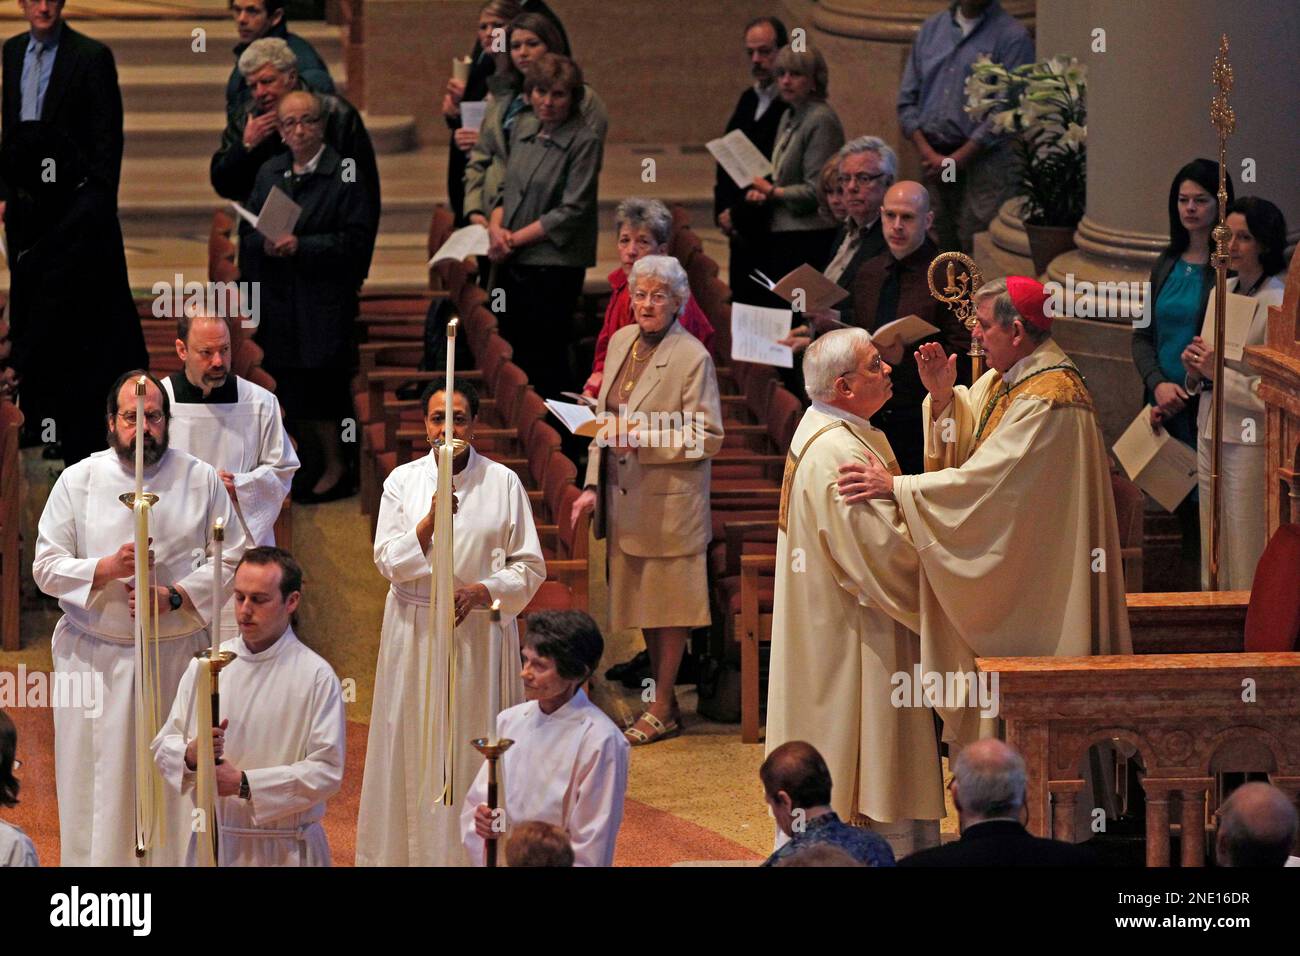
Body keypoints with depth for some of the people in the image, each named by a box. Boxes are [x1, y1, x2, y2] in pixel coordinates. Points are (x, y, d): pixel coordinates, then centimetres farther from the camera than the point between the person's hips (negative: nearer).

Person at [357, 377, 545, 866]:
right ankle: (419, 849, 8)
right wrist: (430, 522, -20)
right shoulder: (403, 481, 3)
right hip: (416, 631, 1)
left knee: (477, 745, -1)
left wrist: (484, 592, -15)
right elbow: (388, 560, -5)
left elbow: (530, 567, 1)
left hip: (482, 629, -1)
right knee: (418, 748, 1)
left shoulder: (503, 483, 0)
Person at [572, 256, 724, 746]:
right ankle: (664, 700, 25)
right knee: (642, 601, 14)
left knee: (668, 602, 3)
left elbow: (708, 438, -14)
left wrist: (644, 440, -23)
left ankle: (663, 710, 11)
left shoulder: (692, 357, -14)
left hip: (669, 499, -7)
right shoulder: (621, 342, 7)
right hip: (624, 496, 7)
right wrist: (593, 485, 9)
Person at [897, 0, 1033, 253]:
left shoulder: (1012, 36, -3)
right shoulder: (931, 28, 15)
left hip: (983, 163, -5)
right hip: (934, 163, 5)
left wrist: (956, 161, -13)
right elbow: (907, 99, 13)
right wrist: (927, 153, -2)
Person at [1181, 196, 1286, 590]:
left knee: (1247, 561, -3)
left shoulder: (1277, 302, -14)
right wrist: (1196, 370, 0)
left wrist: (1218, 372, -19)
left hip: (1250, 441, -8)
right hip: (1211, 435, 8)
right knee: (1213, 556, 13)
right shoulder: (1223, 292, 11)